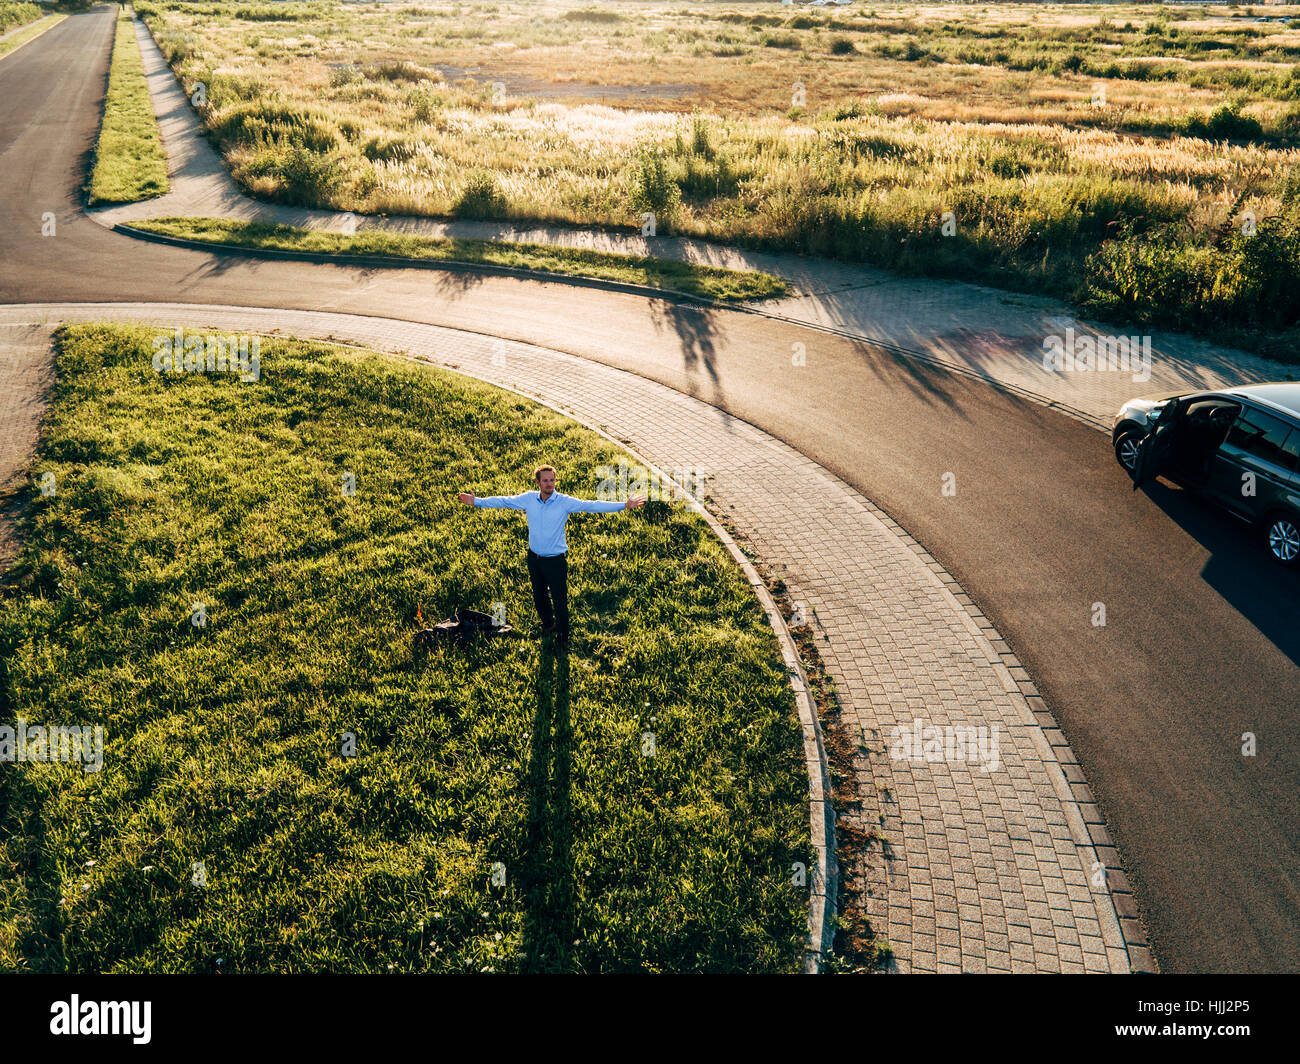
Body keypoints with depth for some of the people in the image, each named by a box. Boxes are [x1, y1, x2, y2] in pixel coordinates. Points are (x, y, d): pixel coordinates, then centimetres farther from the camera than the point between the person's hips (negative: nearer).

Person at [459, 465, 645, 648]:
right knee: (539, 596, 22)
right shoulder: (528, 499, -5)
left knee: (560, 600, 4)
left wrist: (624, 505, -30)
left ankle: (562, 636, 24)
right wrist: (476, 501, 8)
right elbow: (503, 501, 6)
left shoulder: (565, 502, -15)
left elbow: (591, 506, -21)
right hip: (534, 557, 4)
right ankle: (548, 624, 48)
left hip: (556, 560, -4)